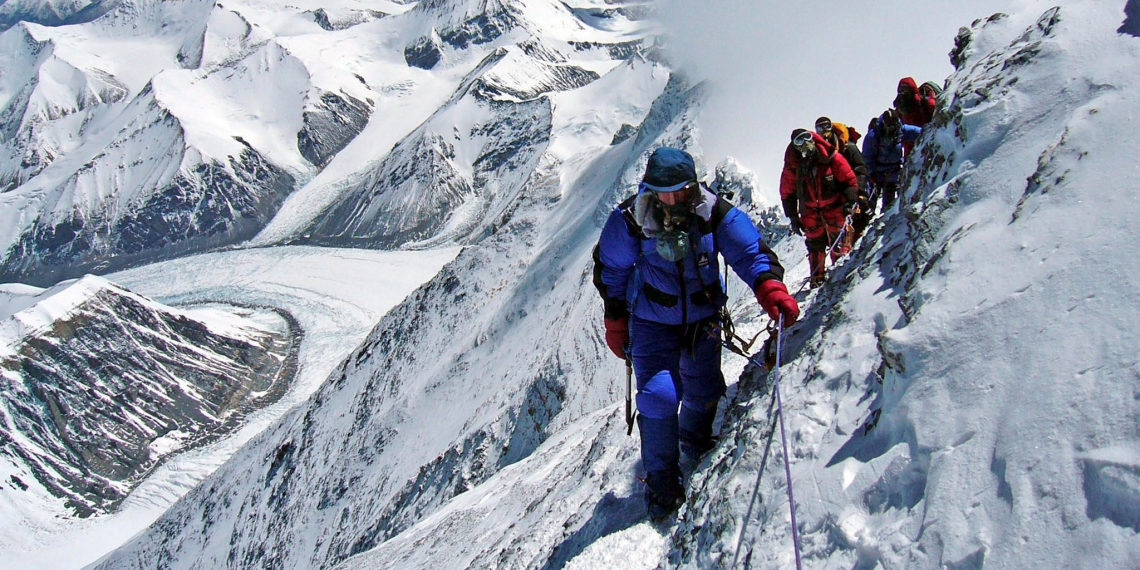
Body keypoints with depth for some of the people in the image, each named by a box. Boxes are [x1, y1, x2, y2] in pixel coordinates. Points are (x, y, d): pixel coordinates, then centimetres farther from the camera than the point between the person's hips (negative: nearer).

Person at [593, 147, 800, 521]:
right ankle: (662, 482, 4)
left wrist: (770, 287, -39)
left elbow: (749, 250, -20)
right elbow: (610, 270, -4)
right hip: (652, 324, -3)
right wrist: (616, 322, -1)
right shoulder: (630, 219, -17)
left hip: (703, 321, 3)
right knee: (659, 396, -16)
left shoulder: (715, 213, -14)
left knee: (704, 392, 16)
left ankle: (695, 449, 49)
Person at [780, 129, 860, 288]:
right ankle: (817, 279, 16)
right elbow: (787, 193, 3)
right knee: (815, 246, 6)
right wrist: (793, 217, 2)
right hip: (810, 213, 2)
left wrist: (849, 201, -14)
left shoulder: (831, 158, -14)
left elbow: (849, 179, -5)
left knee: (838, 244, -6)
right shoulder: (792, 166, -8)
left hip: (834, 209, -2)